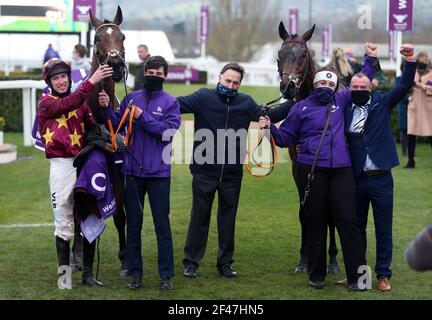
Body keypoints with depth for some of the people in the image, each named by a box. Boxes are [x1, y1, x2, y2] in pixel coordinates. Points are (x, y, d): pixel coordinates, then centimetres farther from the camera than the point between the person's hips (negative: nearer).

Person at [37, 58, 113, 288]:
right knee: (63, 221, -1)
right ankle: (64, 271, 7)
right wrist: (92, 82, -27)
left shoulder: (81, 102, 15)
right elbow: (66, 105, -21)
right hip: (61, 165, -5)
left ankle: (87, 272, 13)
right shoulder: (46, 103, 0)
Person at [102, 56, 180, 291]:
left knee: (162, 225, 1)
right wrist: (107, 108, -16)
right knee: (133, 224, 8)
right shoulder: (131, 99, 7)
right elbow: (117, 125, -1)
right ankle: (135, 273, 15)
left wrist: (143, 117, -17)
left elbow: (169, 130, -13)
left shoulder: (170, 102, 1)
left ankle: (166, 275, 7)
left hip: (158, 173, -2)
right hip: (132, 171, 2)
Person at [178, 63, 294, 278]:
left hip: (232, 173, 3)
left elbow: (270, 116, 15)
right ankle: (191, 262, 14)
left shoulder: (246, 103, 7)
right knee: (199, 217, 6)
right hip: (204, 170, -3)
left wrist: (293, 103, 8)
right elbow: (179, 104, -15)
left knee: (228, 218, 12)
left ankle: (225, 263, 23)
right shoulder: (204, 97, -4)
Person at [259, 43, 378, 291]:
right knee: (316, 223, 5)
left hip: (341, 170, 2)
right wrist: (271, 128, -7)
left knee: (347, 221, -4)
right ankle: (317, 275, 16)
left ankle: (357, 276, -2)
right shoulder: (301, 108, 7)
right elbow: (287, 138, 9)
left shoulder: (340, 101, 15)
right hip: (311, 171, -2)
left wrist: (370, 59, 26)